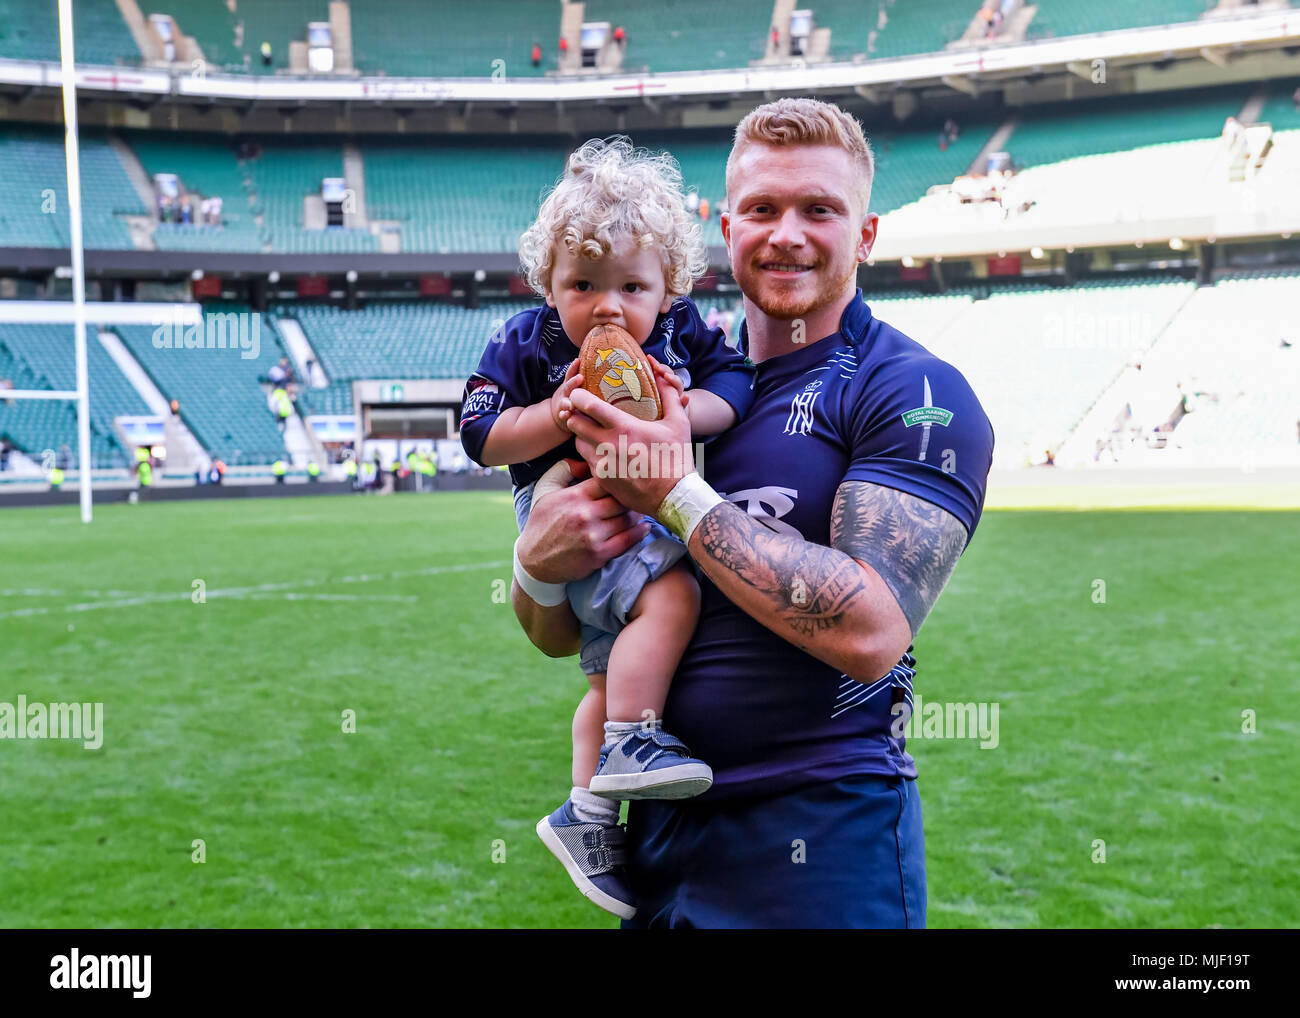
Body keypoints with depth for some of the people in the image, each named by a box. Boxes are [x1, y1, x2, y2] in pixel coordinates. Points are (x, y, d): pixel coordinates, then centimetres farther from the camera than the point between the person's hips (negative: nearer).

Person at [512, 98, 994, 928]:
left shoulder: (914, 393, -8)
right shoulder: (679, 388, 9)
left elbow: (871, 630, -22)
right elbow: (561, 636, 12)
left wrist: (678, 494, -18)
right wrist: (540, 562, -11)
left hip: (821, 834, -5)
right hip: (662, 825, 6)